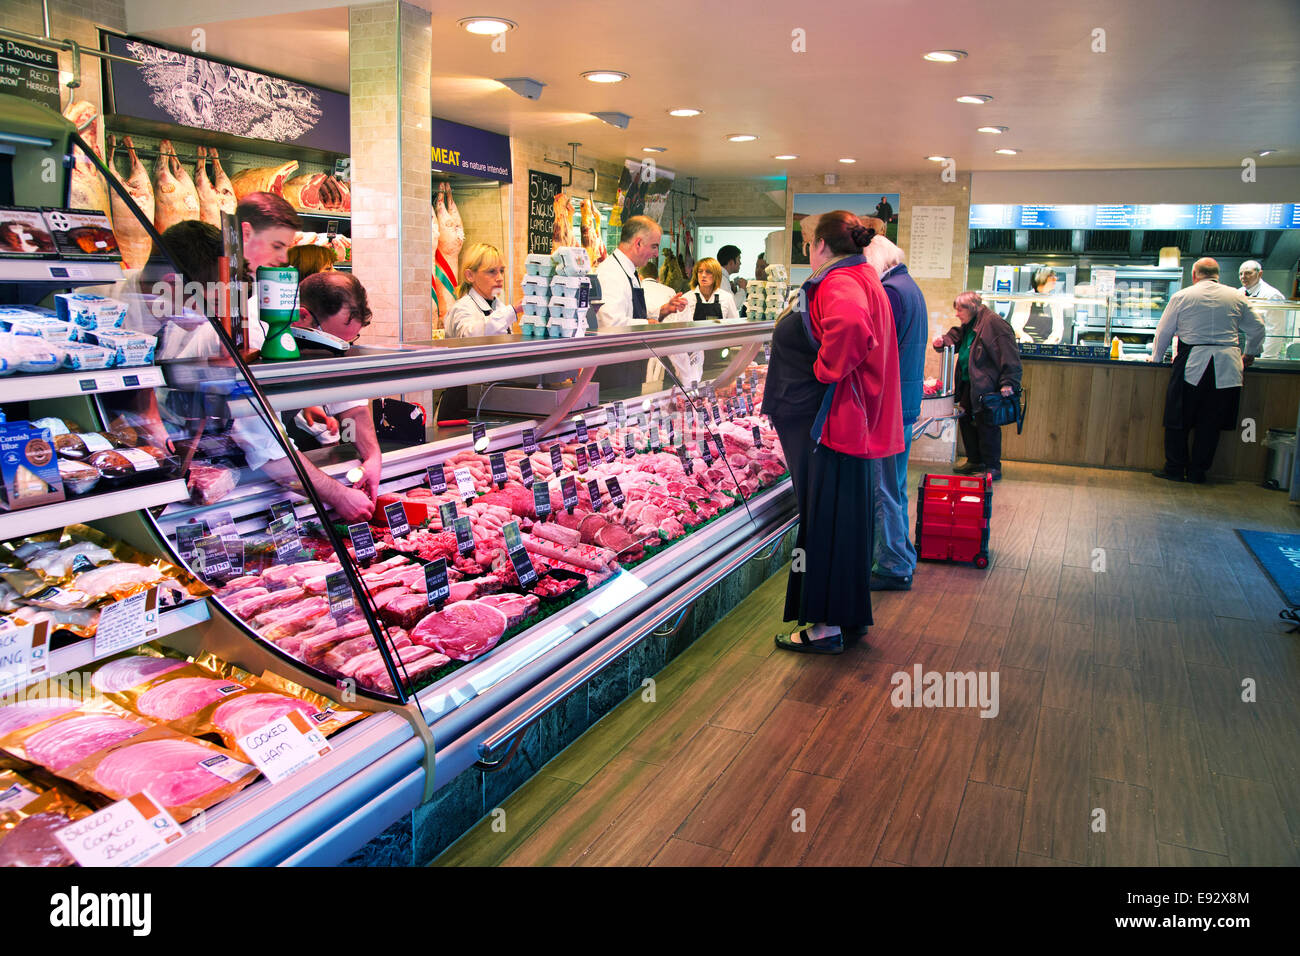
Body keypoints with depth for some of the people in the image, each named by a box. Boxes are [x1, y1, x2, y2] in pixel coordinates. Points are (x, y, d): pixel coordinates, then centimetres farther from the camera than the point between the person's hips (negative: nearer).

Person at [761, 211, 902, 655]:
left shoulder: (838, 283, -17)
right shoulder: (863, 278, 16)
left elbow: (851, 325, -39)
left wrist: (825, 370, -24)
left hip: (829, 421, -11)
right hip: (854, 421, 11)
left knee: (825, 520, -3)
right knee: (845, 519, 16)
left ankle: (828, 626, 7)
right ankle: (850, 616, 27)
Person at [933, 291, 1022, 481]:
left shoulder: (994, 323, -15)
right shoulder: (968, 326, 13)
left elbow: (1009, 356, -18)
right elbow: (956, 338, 29)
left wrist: (1008, 383, -22)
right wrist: (943, 342, 4)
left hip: (986, 386, -10)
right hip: (969, 385, 10)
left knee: (987, 425, -4)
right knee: (966, 421, 15)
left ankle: (992, 467, 6)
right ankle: (975, 461, 28)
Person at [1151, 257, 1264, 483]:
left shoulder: (1181, 296, 2)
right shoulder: (1237, 297, 8)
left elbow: (1164, 331, 8)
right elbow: (1257, 329, 16)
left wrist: (1156, 358, 23)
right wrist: (1250, 355, 32)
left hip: (1191, 366, -2)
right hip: (1227, 369, 2)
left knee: (1178, 421, 7)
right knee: (1211, 424, 9)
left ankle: (1175, 469, 10)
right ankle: (1197, 472, 13)